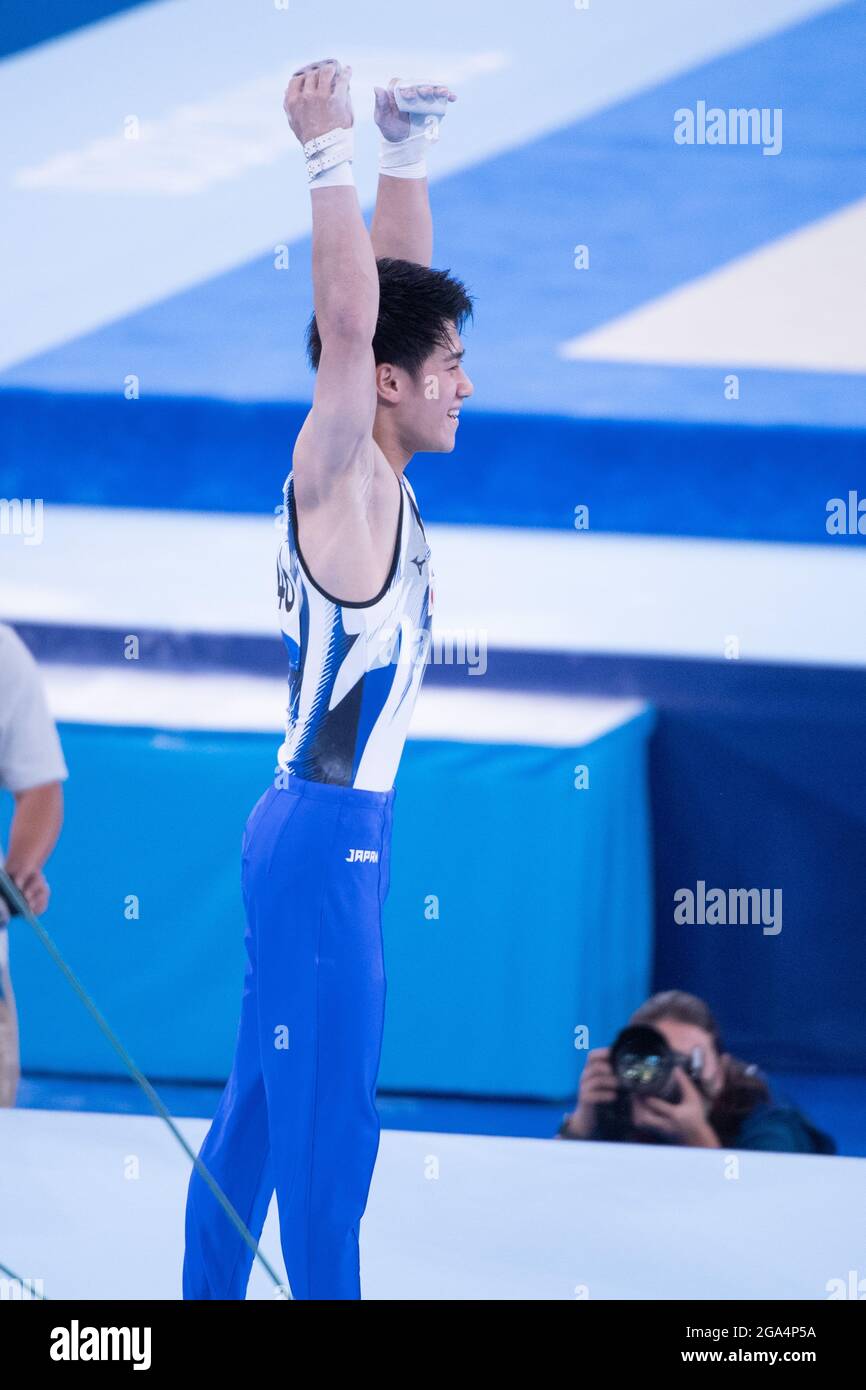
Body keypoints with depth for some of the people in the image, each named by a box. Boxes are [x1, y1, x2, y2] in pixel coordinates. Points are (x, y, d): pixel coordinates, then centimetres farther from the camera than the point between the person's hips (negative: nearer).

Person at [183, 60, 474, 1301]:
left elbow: (396, 290, 16)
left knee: (263, 1102, 13)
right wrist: (331, 153, -31)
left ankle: (211, 1294, 19)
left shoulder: (374, 472, 8)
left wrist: (409, 153, 11)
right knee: (328, 1116, -6)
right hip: (330, 836, -9)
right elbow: (347, 319, -29)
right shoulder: (337, 475, -15)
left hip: (326, 828, 9)